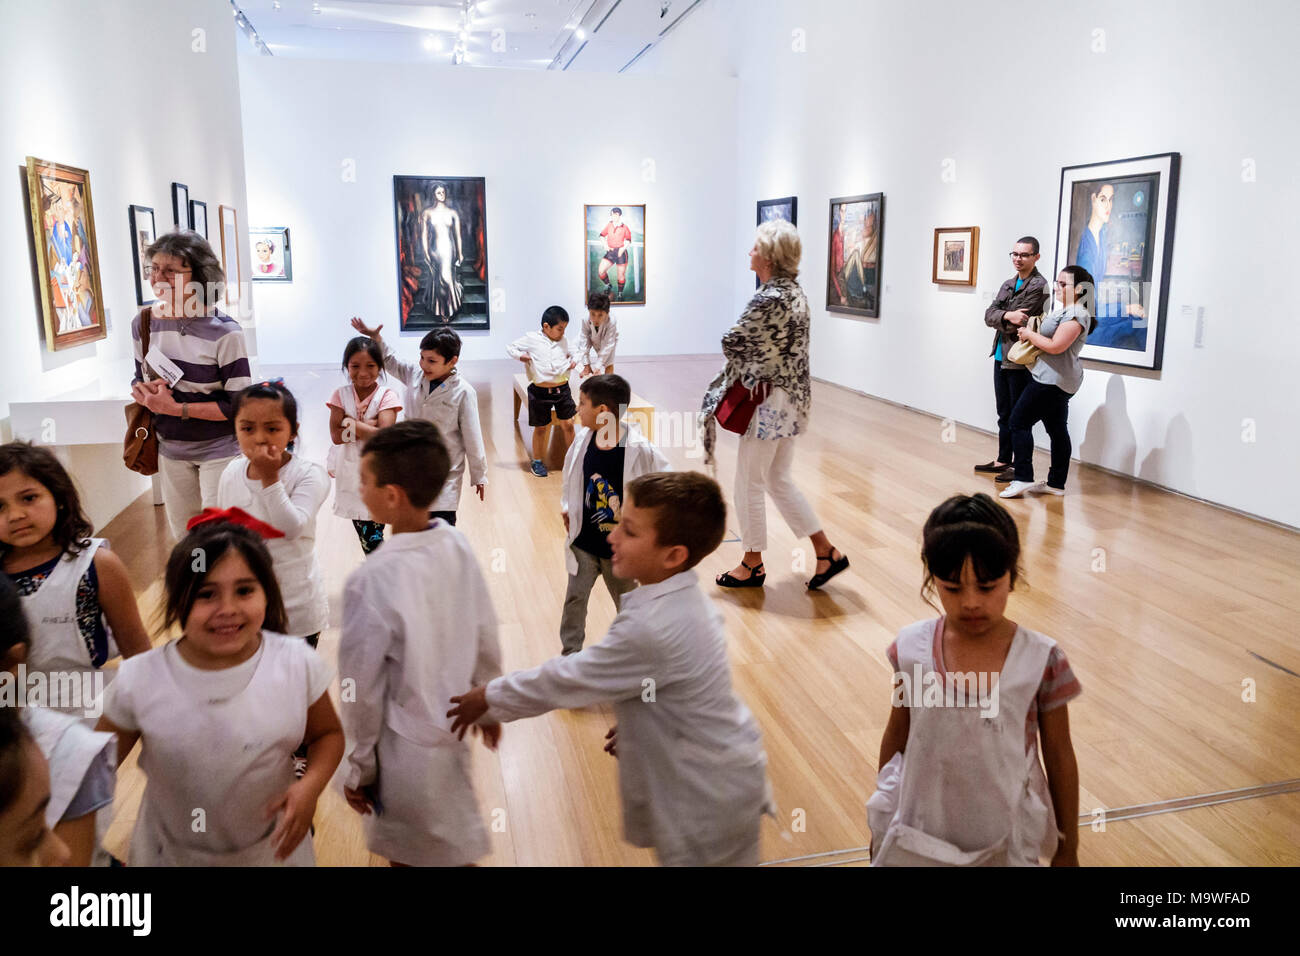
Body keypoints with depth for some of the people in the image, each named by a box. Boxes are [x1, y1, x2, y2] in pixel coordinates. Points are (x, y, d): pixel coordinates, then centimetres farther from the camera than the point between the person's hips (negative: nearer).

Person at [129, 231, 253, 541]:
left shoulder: (224, 331, -17)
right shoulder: (144, 322, 0)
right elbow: (139, 378, 16)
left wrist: (176, 407, -21)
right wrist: (144, 392, -9)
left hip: (219, 450, -5)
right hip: (170, 450, 5)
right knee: (183, 538, 16)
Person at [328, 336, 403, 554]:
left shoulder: (387, 395, -8)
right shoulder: (341, 395, 1)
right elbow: (336, 435, -11)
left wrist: (351, 424, -16)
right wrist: (369, 426, -16)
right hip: (351, 475, 3)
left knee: (373, 536, -6)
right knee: (365, 538, 13)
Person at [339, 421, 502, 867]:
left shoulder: (372, 579, -27)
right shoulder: (458, 546, -11)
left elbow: (364, 688, -17)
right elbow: (487, 641, 0)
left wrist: (360, 766, -1)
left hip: (404, 747, -5)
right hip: (452, 731, 5)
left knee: (411, 855, 18)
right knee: (455, 846, 27)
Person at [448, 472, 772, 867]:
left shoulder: (651, 629, -32)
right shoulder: (686, 600, -4)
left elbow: (568, 679, -20)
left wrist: (488, 698, -8)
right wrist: (636, 720, 16)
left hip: (710, 798, -9)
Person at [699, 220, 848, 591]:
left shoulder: (768, 299, -21)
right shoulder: (796, 293, 9)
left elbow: (732, 343, -14)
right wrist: (753, 359, 2)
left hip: (770, 401, -9)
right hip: (793, 397, 9)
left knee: (749, 484, 6)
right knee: (779, 480, 19)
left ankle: (753, 564, 20)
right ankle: (827, 552, 22)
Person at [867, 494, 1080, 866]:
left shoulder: (1041, 660, -15)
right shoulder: (912, 648, -12)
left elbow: (1059, 758, -3)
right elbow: (896, 736, 1)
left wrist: (1067, 850, 5)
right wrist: (881, 827, 10)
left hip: (1006, 848, -1)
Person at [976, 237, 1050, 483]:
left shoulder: (1039, 286, -11)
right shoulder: (1008, 284, 14)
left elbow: (1017, 322, -19)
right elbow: (989, 315, 0)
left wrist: (1000, 319, -3)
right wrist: (1007, 316, -18)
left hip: (1021, 361, -8)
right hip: (1001, 358, 8)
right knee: (1004, 414, 16)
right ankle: (1003, 461, 27)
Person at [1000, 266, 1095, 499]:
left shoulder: (1076, 314, -16)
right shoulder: (1065, 311, 17)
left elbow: (1055, 346, -24)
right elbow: (1048, 333, 28)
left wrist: (1030, 334, -11)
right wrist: (1030, 333, 9)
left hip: (1053, 380, -11)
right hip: (1059, 381, 11)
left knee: (1020, 421, -8)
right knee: (1057, 429, 12)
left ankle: (1023, 479, -9)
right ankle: (1056, 483, 17)